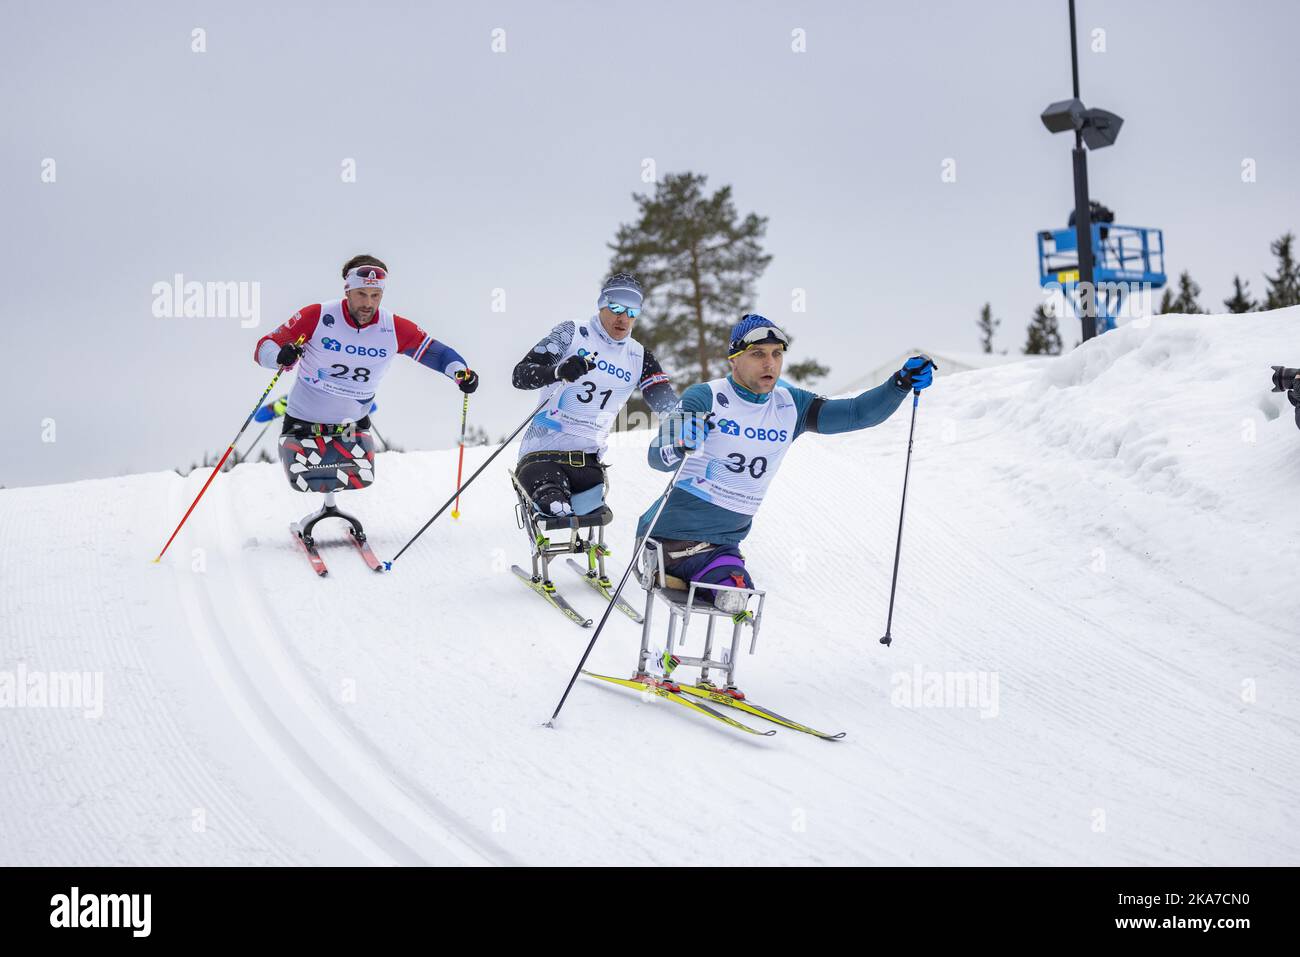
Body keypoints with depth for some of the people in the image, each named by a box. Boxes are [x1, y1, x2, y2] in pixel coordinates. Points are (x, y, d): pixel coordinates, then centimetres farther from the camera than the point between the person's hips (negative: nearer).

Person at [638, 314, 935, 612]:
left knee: (736, 596, -12)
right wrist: (679, 447, -45)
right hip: (674, 530, -6)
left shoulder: (791, 406, 4)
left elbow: (858, 413, -1)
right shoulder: (706, 398, -12)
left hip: (724, 543, 6)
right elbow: (657, 458, -21)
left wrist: (902, 383, -17)